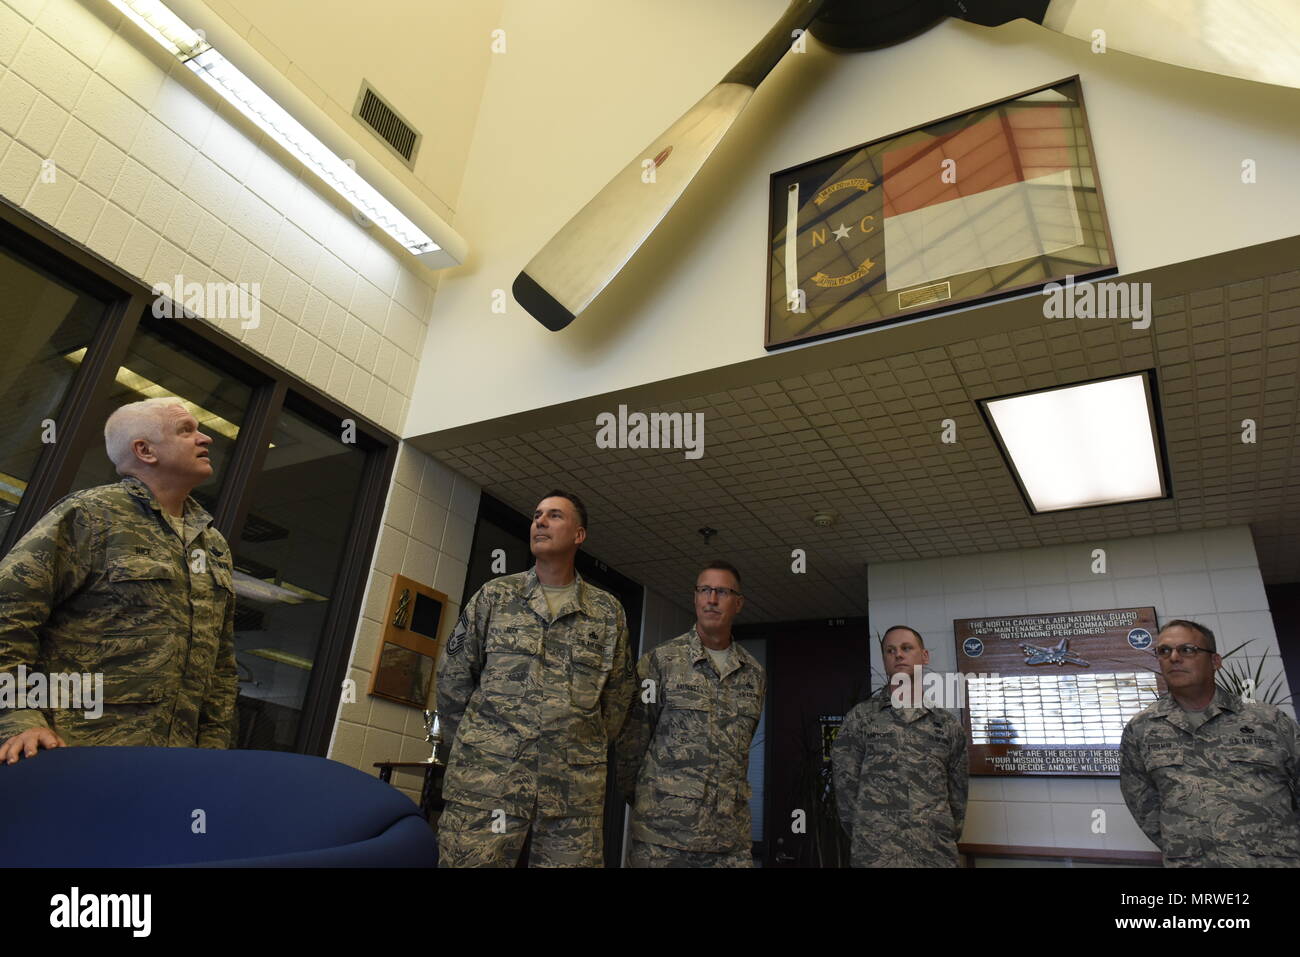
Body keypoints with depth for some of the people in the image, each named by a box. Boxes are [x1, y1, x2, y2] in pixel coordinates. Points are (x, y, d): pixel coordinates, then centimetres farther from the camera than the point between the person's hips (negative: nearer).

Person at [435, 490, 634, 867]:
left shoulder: (608, 611, 9)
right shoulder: (495, 595, 7)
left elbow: (618, 694, 15)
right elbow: (453, 677, 10)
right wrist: (471, 744, 11)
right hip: (486, 778, 0)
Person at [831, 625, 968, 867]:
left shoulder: (949, 724, 11)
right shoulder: (860, 717, 4)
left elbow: (958, 790, 14)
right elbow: (846, 784, 3)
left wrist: (949, 838, 7)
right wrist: (864, 835, -1)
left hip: (938, 854, 2)